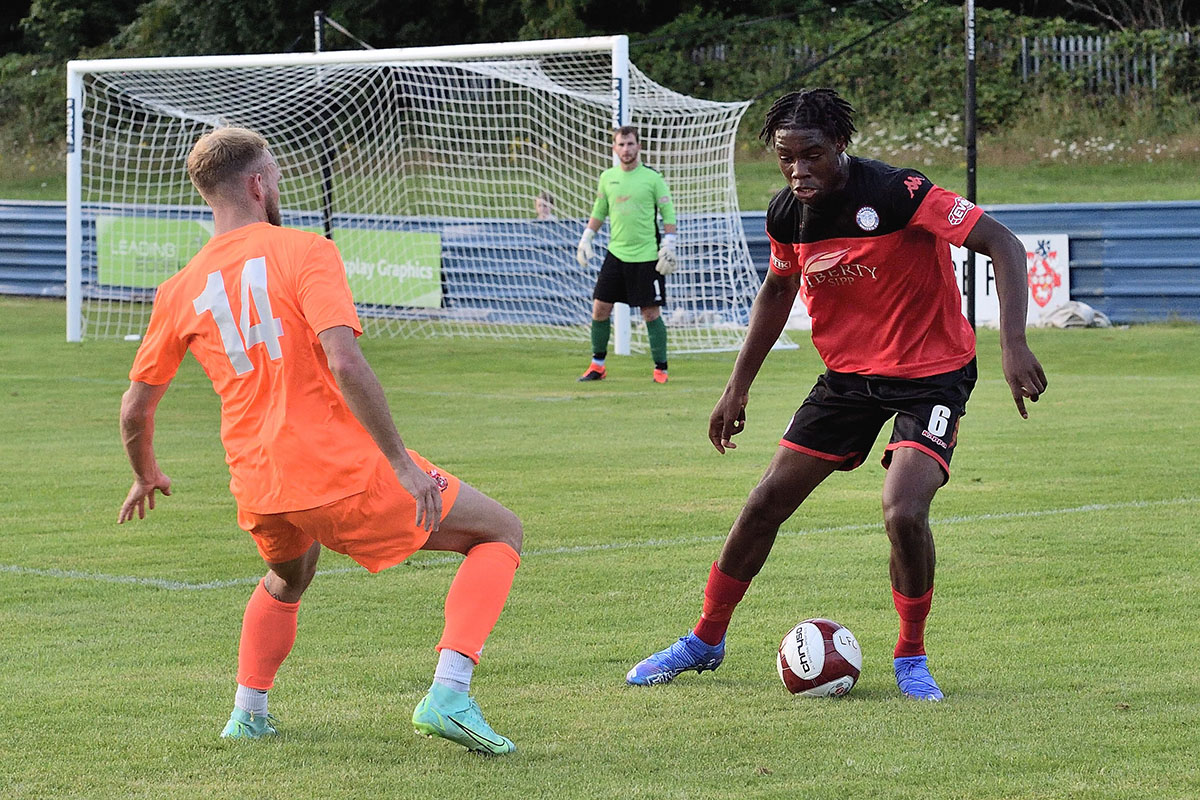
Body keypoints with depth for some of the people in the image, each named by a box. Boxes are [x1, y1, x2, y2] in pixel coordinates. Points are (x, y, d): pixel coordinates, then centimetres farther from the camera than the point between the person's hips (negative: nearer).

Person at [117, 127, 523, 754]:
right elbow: (343, 361, -20)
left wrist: (146, 477, 35)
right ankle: (447, 696, -9)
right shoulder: (304, 252, -6)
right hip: (346, 469, -6)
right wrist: (399, 461, -17)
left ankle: (248, 711, 31)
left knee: (289, 577, 40)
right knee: (500, 533, 7)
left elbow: (135, 408, 16)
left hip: (259, 494, 6)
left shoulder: (180, 290, 9)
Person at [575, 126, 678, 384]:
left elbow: (668, 214, -1)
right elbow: (599, 212, 19)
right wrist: (586, 239, 10)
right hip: (616, 254, 4)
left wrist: (668, 245, -9)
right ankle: (597, 365, 15)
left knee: (651, 313, -3)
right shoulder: (607, 177, 8)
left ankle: (660, 369, 7)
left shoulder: (652, 178, -4)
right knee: (600, 308, 1)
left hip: (647, 257, -4)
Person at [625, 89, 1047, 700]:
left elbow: (1003, 244, -23)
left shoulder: (897, 193, -25)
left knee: (903, 513, -25)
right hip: (847, 372, 6)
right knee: (766, 504, 5)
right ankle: (706, 640, 25)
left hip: (932, 370, -5)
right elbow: (777, 290, 15)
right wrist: (739, 385, 14)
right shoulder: (786, 215, -6)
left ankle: (911, 658, 0)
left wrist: (1014, 346, -33)